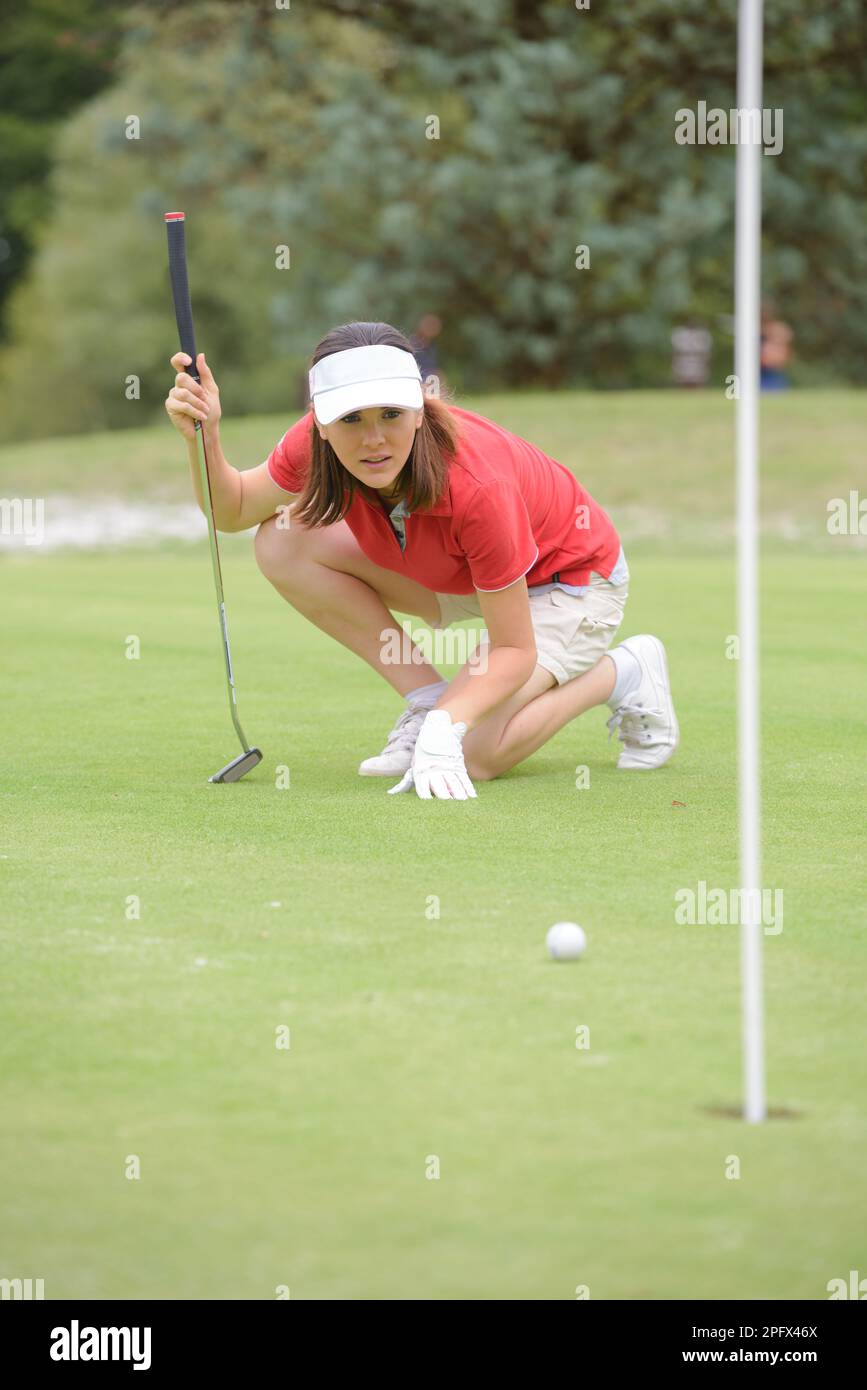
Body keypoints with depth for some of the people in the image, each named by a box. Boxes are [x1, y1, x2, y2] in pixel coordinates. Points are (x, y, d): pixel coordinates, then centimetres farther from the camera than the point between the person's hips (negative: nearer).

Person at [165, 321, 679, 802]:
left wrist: (446, 729, -45)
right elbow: (234, 510, -4)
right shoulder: (315, 442, -25)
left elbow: (514, 651, -30)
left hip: (570, 581, -6)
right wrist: (205, 435, -24)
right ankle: (427, 697, -3)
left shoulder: (476, 486, -40)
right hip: (458, 576, 6)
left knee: (470, 756, -27)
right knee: (283, 541, -14)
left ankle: (623, 672, 0)